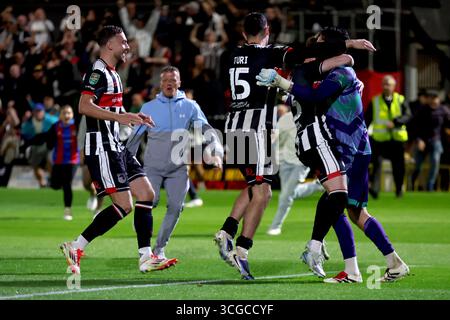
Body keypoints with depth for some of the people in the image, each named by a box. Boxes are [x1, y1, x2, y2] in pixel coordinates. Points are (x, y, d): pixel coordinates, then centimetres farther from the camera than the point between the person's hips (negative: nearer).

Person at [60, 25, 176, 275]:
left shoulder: (112, 74, 20)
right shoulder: (98, 72, -12)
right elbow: (84, 106, -25)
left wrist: (134, 118, 18)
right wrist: (119, 117, -28)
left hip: (115, 147, 10)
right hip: (101, 147, -10)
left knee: (146, 194, 5)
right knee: (123, 205, -13)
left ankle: (146, 257, 4)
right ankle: (75, 248, -7)